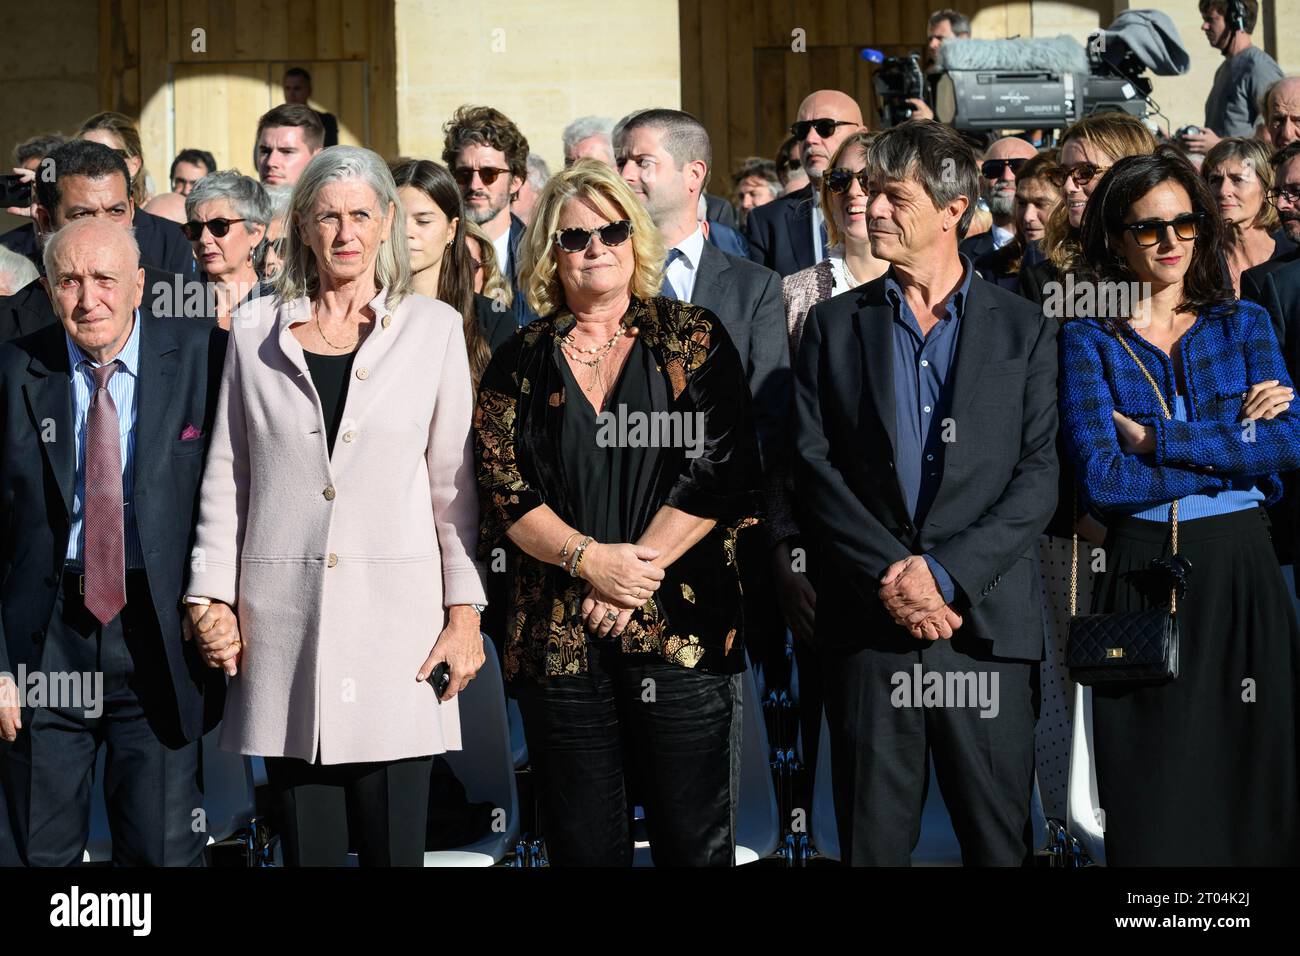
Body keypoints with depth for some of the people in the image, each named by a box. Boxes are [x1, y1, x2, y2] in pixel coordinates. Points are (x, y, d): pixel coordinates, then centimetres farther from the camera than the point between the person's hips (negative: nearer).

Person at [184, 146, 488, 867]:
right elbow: (225, 476, 12)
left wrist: (465, 611, 1)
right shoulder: (256, 330, 10)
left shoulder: (433, 327, 7)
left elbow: (454, 481, 6)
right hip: (283, 615, 1)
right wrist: (211, 597, 5)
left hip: (395, 611, -1)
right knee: (306, 847, 3)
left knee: (394, 846, -3)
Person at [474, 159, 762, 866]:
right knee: (582, 846, 6)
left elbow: (721, 468, -4)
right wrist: (591, 559, -12)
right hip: (558, 640, 2)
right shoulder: (521, 361, 11)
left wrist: (637, 569, -12)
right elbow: (501, 486, 2)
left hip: (684, 628, -2)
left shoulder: (694, 339, 6)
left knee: (695, 841, 0)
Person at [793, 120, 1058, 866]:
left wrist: (945, 575, -12)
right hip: (869, 621, 1)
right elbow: (814, 466, 2)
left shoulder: (1022, 329, 7)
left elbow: (1039, 476, -1)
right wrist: (889, 573, -10)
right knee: (873, 838, 4)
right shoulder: (836, 325, 10)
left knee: (1000, 839, 2)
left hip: (986, 618, -1)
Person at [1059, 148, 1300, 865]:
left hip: (1242, 571, 2)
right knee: (1152, 809, 3)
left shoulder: (1242, 324, 10)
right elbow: (1102, 480, -12)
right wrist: (1235, 447, -11)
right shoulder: (1087, 341, 3)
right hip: (1141, 575, -2)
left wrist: (1157, 439, -12)